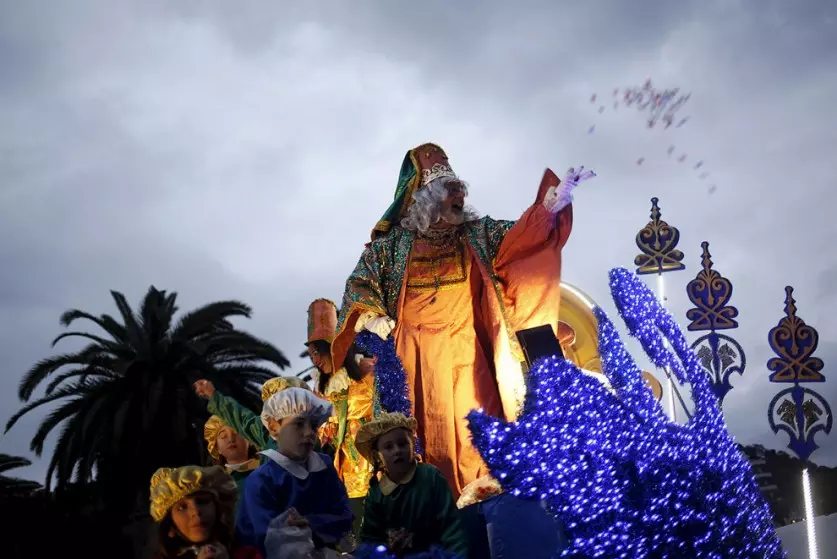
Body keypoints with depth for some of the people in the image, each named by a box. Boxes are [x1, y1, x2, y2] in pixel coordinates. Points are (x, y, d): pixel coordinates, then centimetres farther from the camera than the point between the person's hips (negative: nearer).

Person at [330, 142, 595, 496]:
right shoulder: (393, 241, 5)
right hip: (414, 353, -1)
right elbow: (358, 284, 9)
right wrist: (371, 318, -9)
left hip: (464, 352, 1)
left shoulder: (475, 233, 9)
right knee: (422, 433, 0)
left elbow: (519, 235, -4)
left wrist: (552, 203, -19)